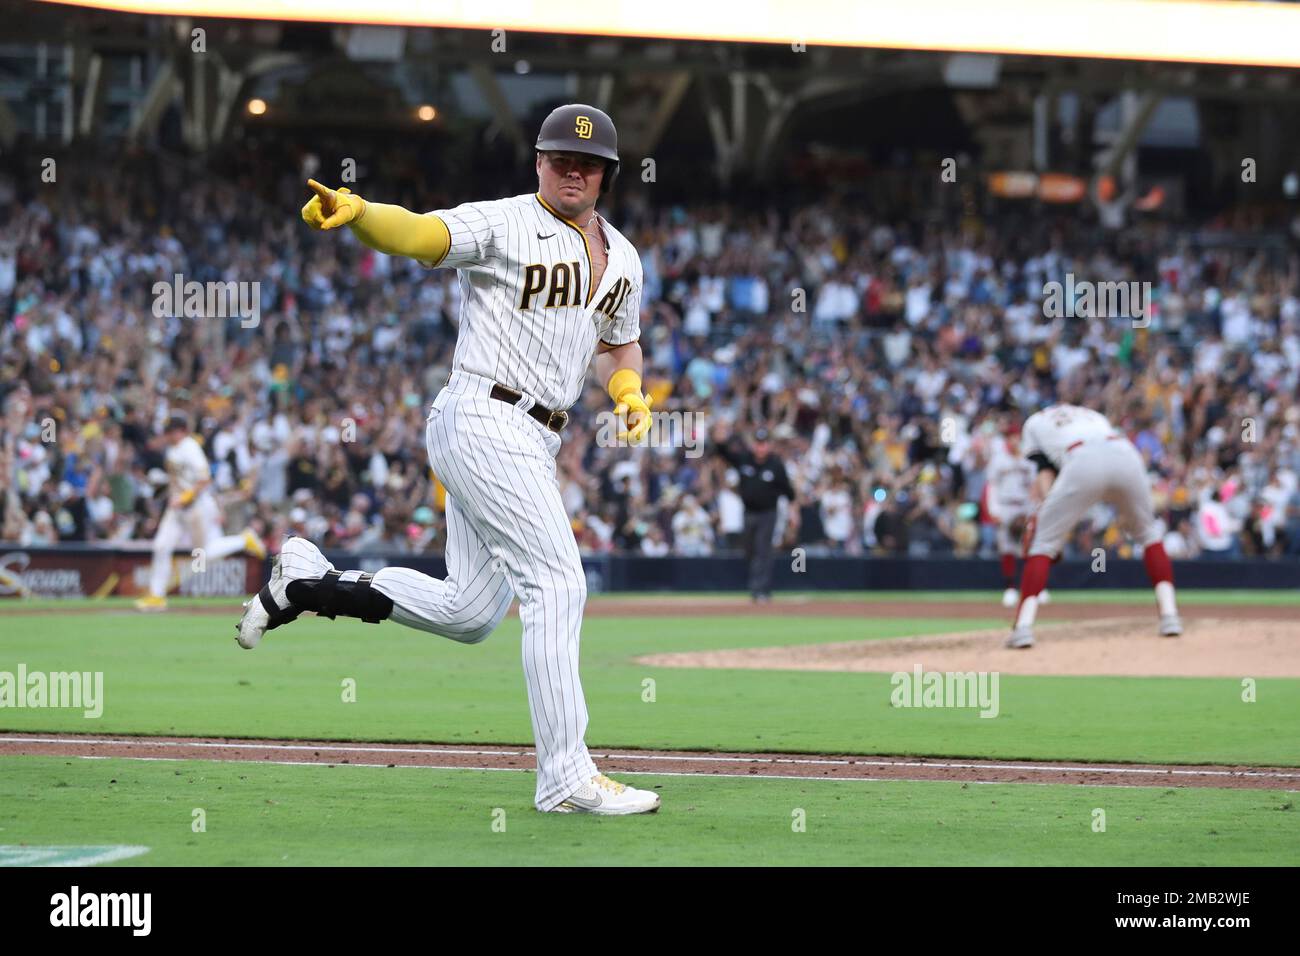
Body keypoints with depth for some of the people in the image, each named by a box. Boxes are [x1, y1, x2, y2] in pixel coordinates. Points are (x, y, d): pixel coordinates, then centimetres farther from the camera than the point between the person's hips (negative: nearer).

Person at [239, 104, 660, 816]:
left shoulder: (622, 258, 16)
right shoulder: (501, 225, -7)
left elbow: (619, 343, 30)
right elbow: (419, 233, -24)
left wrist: (629, 393, 8)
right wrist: (353, 213, -45)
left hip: (533, 443, 8)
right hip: (482, 418, -8)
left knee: (469, 614, 8)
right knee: (557, 584, -16)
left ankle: (311, 580, 21)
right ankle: (566, 778, -16)